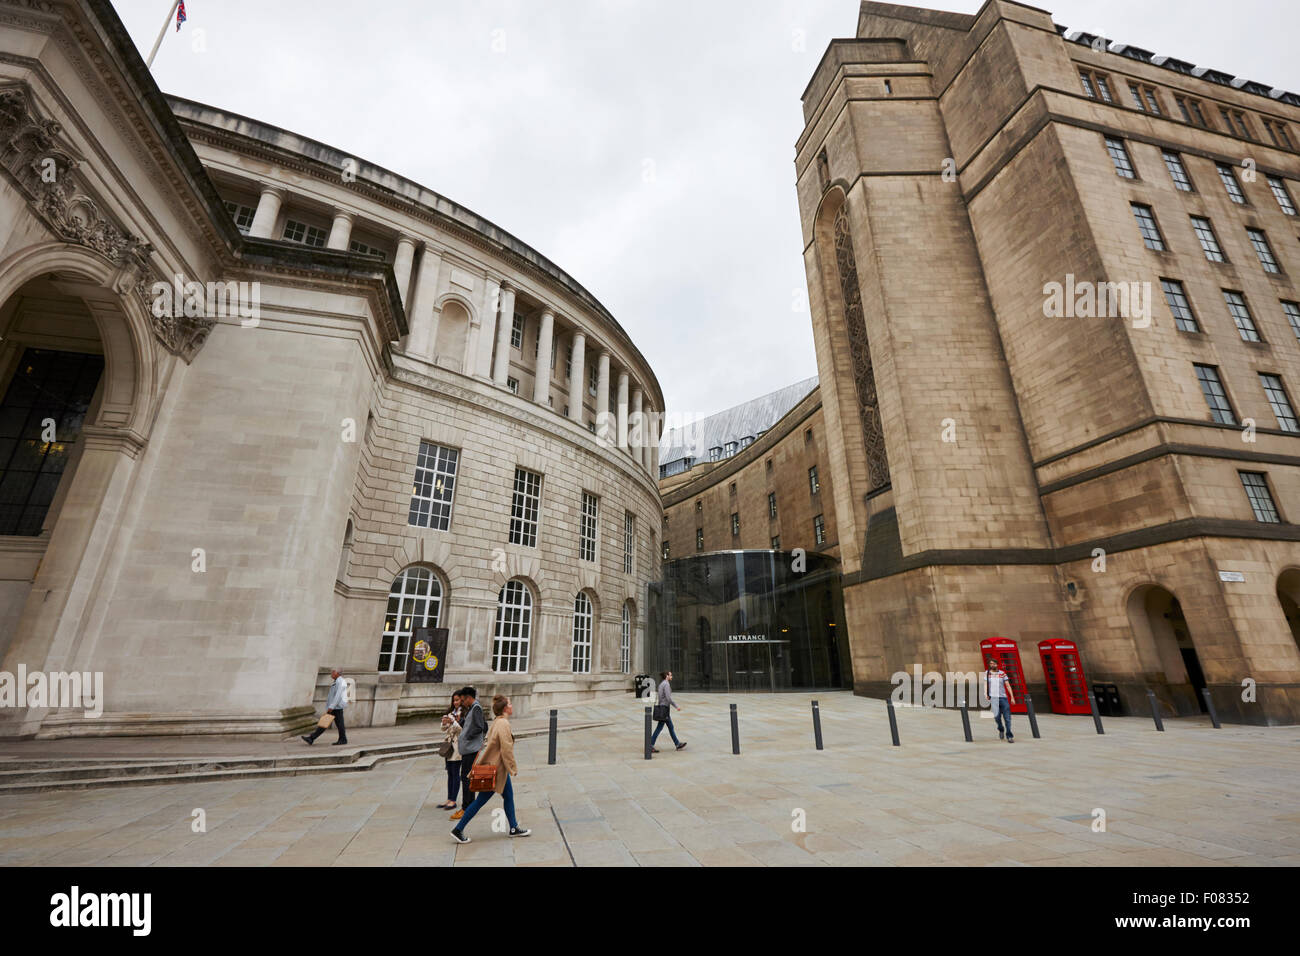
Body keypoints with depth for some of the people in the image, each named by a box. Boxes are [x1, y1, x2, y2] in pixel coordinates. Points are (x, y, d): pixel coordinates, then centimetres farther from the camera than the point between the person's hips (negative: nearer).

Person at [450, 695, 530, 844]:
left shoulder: (497, 722, 6)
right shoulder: (503, 724, -23)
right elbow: (506, 749, -24)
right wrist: (513, 768, -15)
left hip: (499, 768, 10)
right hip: (496, 769, -10)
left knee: (509, 796, 16)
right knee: (480, 801, 3)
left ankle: (514, 828, 26)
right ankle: (458, 830, 15)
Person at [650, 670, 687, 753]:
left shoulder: (661, 684, 12)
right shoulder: (666, 684, -18)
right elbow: (669, 698, -23)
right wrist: (676, 706, -15)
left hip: (662, 706, 10)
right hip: (665, 708, -10)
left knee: (671, 727, 15)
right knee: (659, 727, -3)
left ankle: (678, 744, 24)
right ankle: (650, 746, 2)